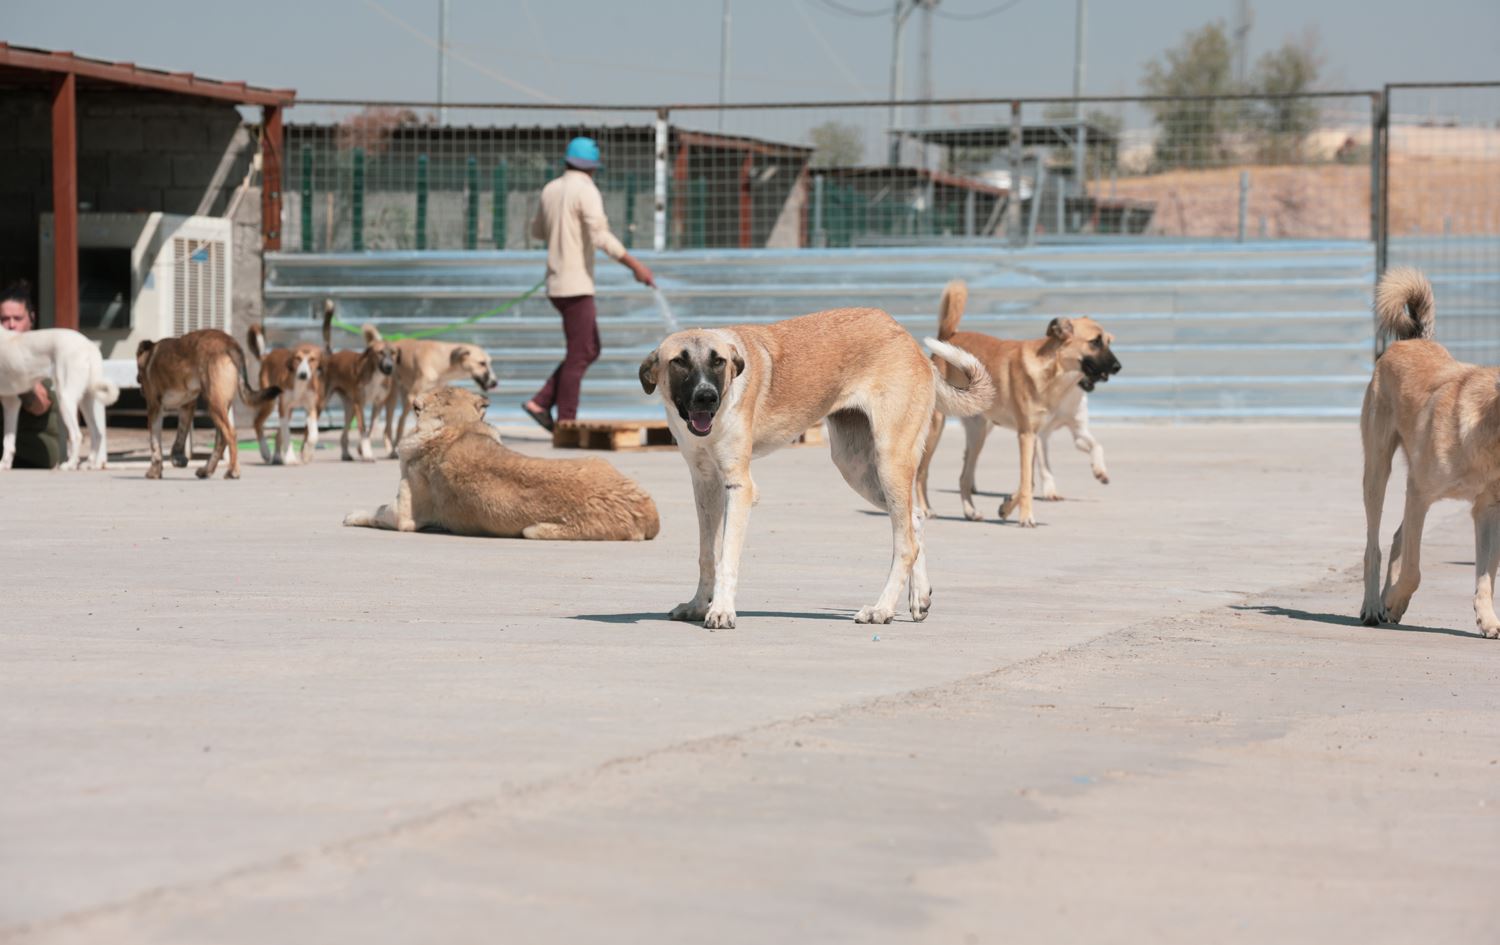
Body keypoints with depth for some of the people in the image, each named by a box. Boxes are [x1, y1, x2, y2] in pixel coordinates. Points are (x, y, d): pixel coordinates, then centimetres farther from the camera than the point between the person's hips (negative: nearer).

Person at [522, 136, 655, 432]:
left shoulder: (551, 190, 11)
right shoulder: (586, 191, -13)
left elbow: (538, 231, 26)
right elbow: (601, 237, -25)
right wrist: (635, 264, -25)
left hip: (557, 285, 8)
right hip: (576, 286, -8)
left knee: (590, 350, 14)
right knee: (578, 356, -4)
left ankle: (541, 403, 9)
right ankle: (566, 424, -4)